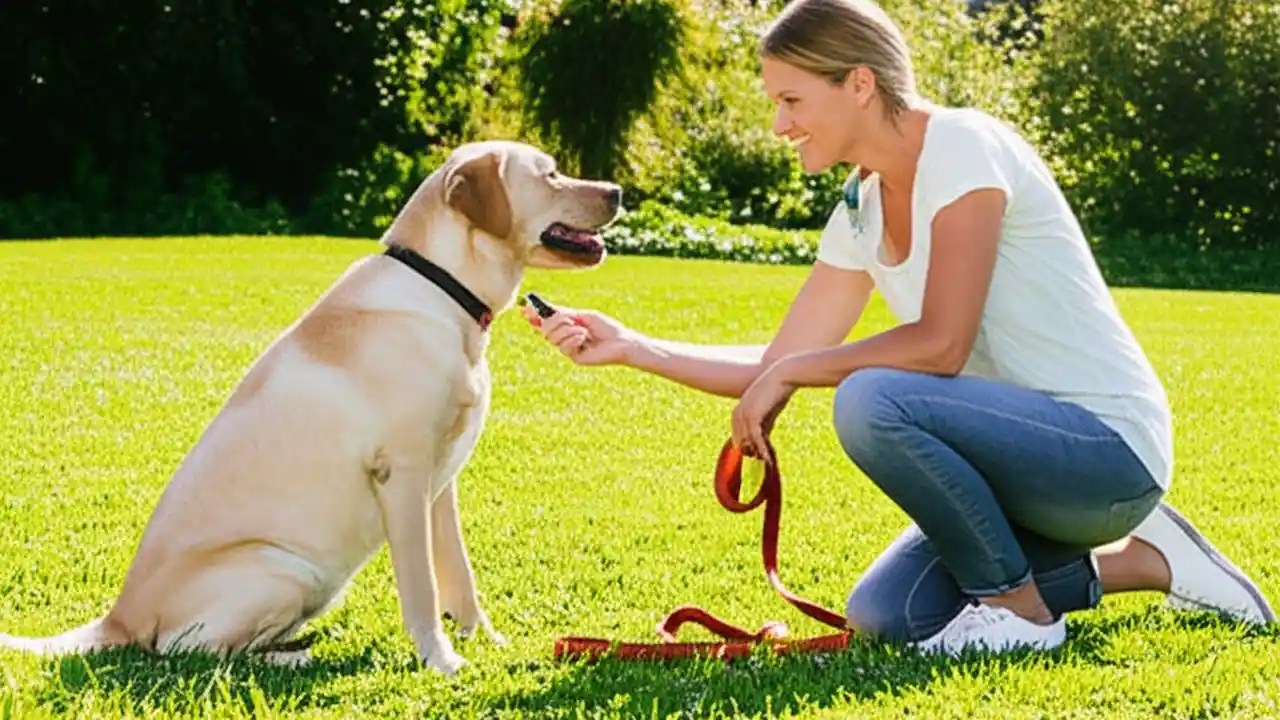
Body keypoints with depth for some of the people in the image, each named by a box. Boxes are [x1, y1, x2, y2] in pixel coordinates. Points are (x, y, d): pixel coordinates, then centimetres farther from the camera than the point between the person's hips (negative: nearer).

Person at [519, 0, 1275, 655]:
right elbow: (775, 366, 12)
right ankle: (1137, 562, 13)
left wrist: (792, 372, -14)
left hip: (1113, 447, -9)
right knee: (882, 618, 3)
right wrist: (631, 347, 3)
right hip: (1034, 453, 9)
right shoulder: (860, 214, 9)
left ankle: (1018, 607, -8)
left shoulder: (962, 146, -15)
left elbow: (940, 344, -23)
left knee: (871, 401, -28)